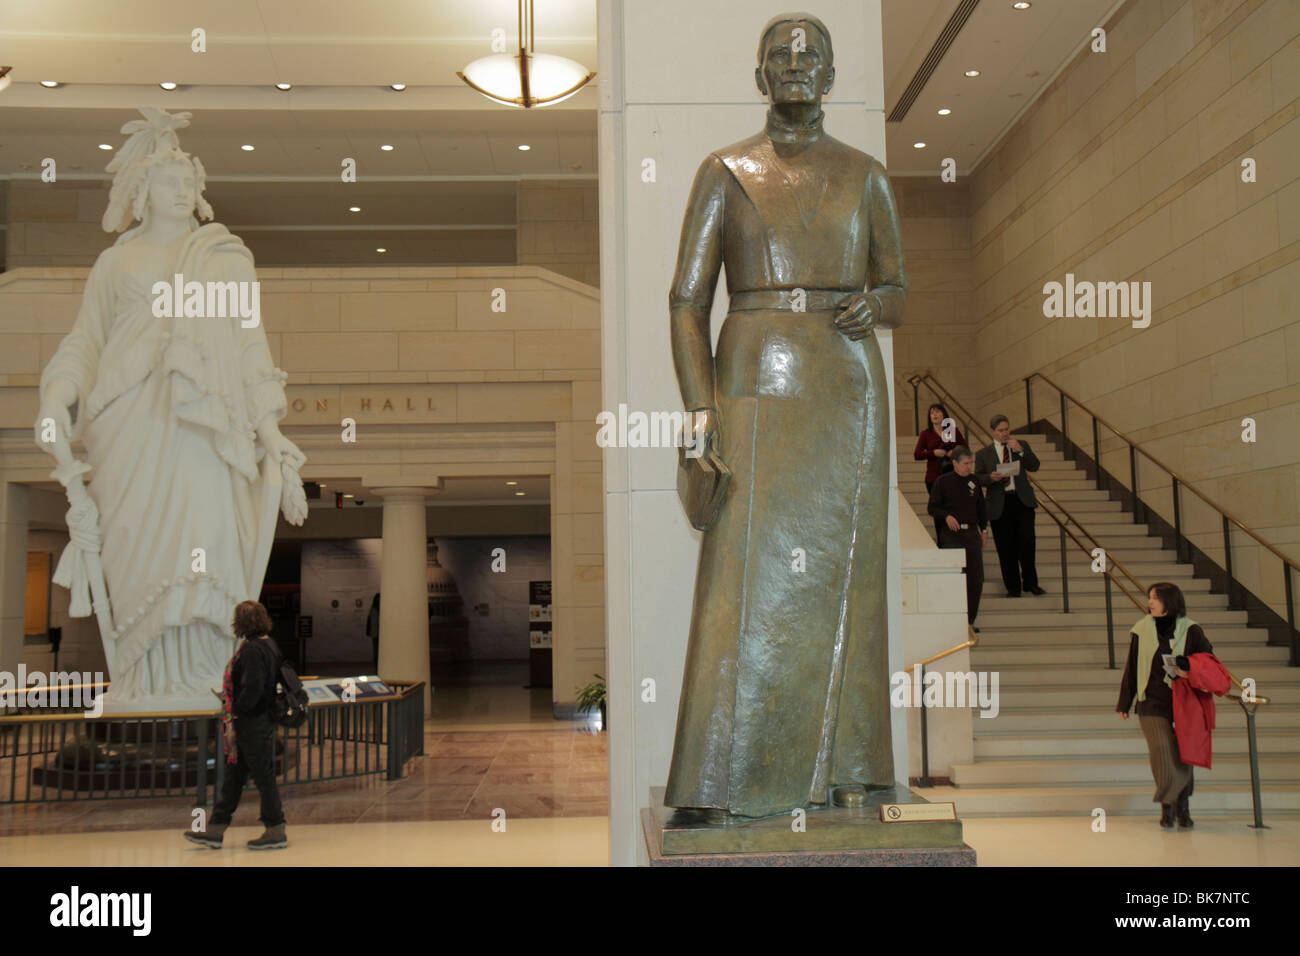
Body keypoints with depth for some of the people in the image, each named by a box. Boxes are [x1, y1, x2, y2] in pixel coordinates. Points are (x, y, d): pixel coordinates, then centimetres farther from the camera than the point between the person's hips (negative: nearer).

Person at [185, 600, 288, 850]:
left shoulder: (253, 650, -19)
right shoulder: (269, 645, 11)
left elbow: (253, 688, -26)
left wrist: (237, 710, -13)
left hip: (253, 724, -10)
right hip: (256, 721, 10)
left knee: (263, 777, -1)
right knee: (233, 776, 14)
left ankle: (276, 833, 8)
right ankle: (215, 831, 21)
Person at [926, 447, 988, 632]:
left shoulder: (973, 481, 12)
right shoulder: (943, 482, -1)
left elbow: (981, 507, 22)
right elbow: (932, 508, 0)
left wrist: (984, 529, 17)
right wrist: (946, 516, -18)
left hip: (972, 533, 4)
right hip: (951, 534, -4)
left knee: (976, 579, 1)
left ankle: (969, 620, 11)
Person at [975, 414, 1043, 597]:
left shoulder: (1022, 446, 13)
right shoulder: (983, 454, 8)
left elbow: (1034, 466, 1)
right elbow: (978, 478, 2)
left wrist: (1021, 451, -12)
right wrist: (991, 477, -18)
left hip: (1023, 501, 1)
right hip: (1000, 505, -1)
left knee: (1027, 542, -4)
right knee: (1006, 548, 1)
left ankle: (1030, 583, 12)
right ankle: (1012, 587, 11)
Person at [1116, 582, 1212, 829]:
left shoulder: (1191, 630, 0)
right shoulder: (1141, 630, 2)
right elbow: (1131, 668, 8)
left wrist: (1191, 670, -14)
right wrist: (1125, 703, 10)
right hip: (1152, 701, 0)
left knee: (1182, 753, 4)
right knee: (1161, 749, -10)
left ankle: (1182, 806, 21)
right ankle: (1168, 805, 4)